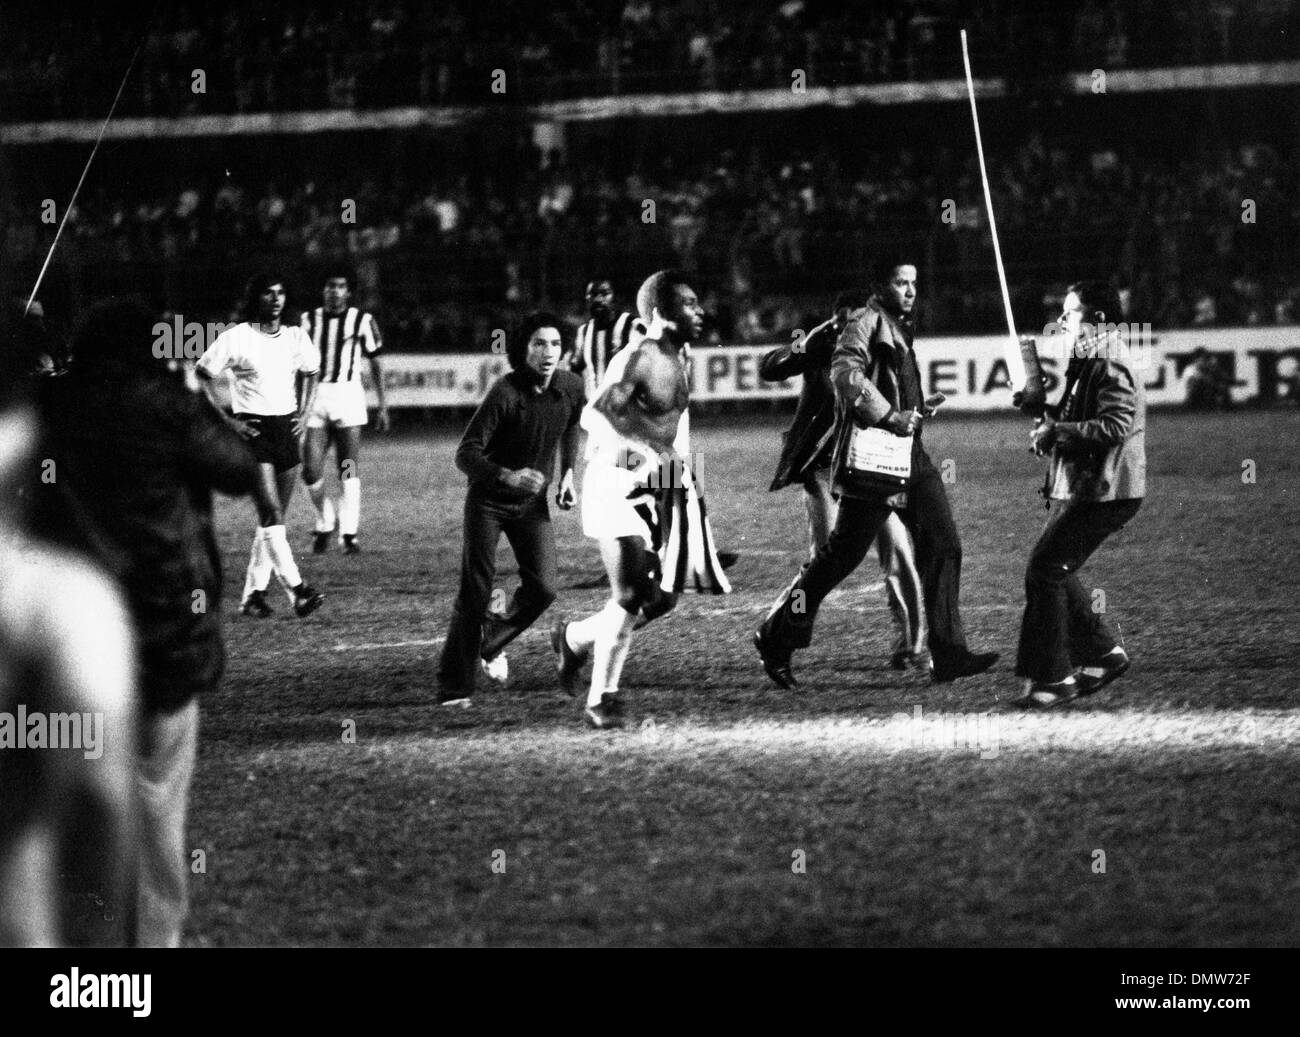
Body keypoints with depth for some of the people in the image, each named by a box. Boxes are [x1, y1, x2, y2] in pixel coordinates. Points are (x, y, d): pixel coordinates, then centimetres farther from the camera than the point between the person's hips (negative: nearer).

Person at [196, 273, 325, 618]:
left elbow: (311, 373, 24)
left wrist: (304, 413, 10)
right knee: (271, 514, -14)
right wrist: (226, 421, -8)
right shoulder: (236, 338, -8)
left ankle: (253, 593, 13)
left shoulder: (295, 337, 7)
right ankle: (296, 589, -19)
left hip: (286, 429, 5)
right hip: (252, 429, -5)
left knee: (274, 516, 6)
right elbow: (203, 376, -2)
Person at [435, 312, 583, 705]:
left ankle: (491, 642, 23)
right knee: (475, 592, -7)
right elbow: (466, 453, -27)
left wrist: (567, 472, 12)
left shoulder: (570, 387, -7)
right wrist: (507, 476, -42)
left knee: (542, 589, -6)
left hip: (532, 503, 5)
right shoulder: (506, 392, -24)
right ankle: (453, 688, 1)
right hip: (488, 501, -5)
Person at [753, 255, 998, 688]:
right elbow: (846, 374, -25)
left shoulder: (900, 328, 21)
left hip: (909, 456, 9)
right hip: (873, 455, -9)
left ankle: (948, 654, -2)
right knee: (843, 553, -4)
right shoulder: (865, 325, -8)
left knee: (942, 547, -1)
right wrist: (891, 416, -23)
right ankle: (776, 640, 8)